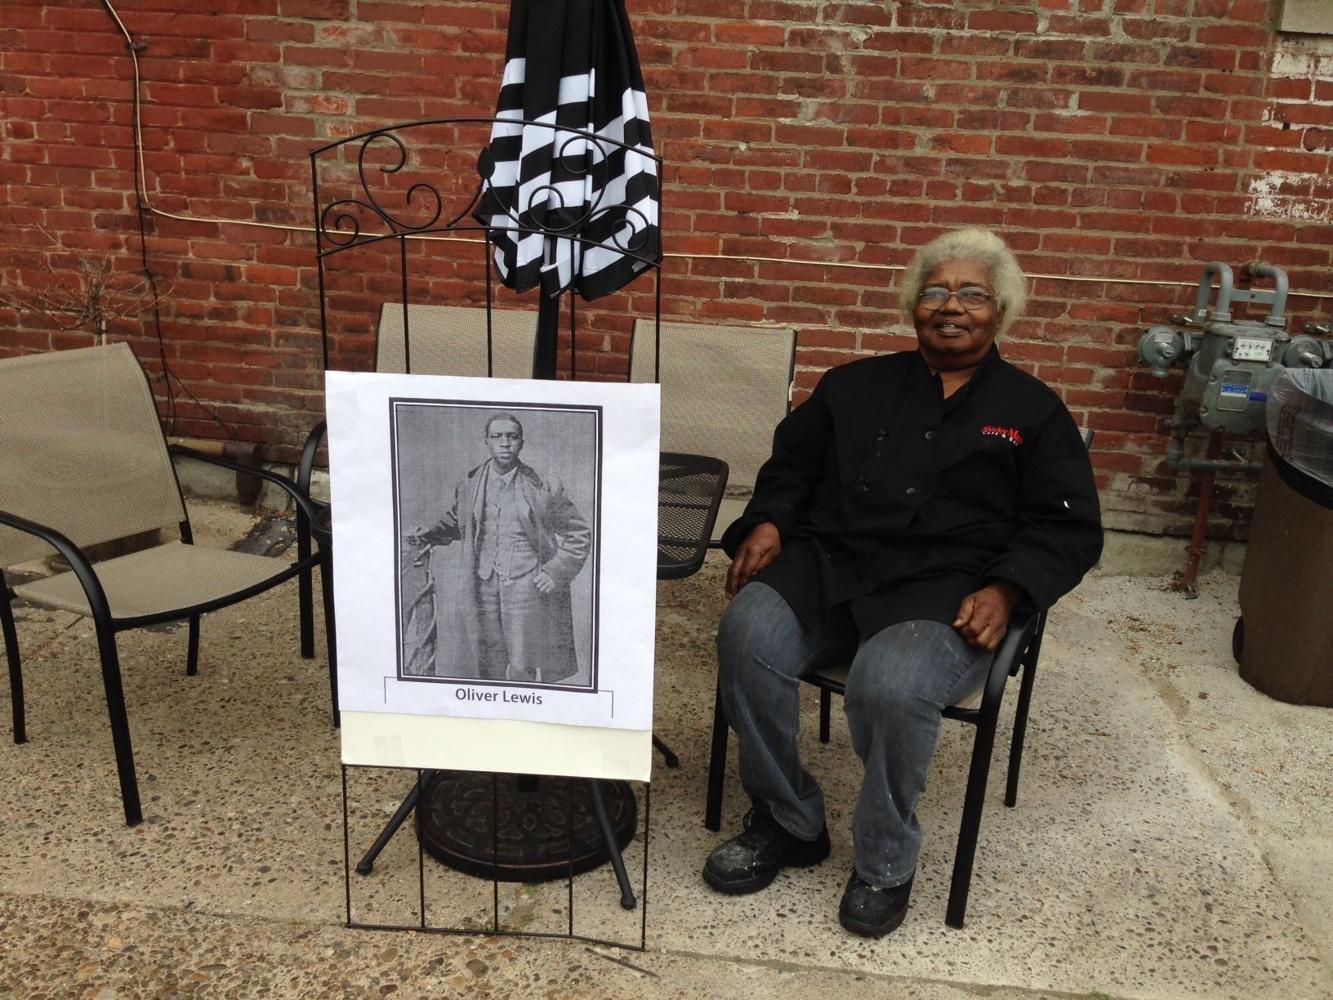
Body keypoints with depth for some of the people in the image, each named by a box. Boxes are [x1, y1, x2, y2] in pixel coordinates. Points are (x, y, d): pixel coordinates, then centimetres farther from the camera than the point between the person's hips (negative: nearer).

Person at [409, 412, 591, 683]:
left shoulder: (544, 488, -2)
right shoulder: (469, 485, 7)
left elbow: (579, 535, 5)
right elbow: (454, 522, 26)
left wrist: (556, 571, -5)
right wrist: (429, 535, 8)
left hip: (527, 588, -3)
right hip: (482, 587, 3)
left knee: (524, 669, 0)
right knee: (487, 667, 4)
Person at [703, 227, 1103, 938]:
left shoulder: (1032, 411, 16)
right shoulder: (857, 385, 24)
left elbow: (1068, 528, 9)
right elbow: (791, 464, 24)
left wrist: (1004, 591, -10)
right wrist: (767, 522, 1)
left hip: (945, 590, -3)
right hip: (828, 561, 3)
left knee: (891, 683, -36)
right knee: (747, 636, -29)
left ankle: (884, 864, -7)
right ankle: (787, 823, -5)